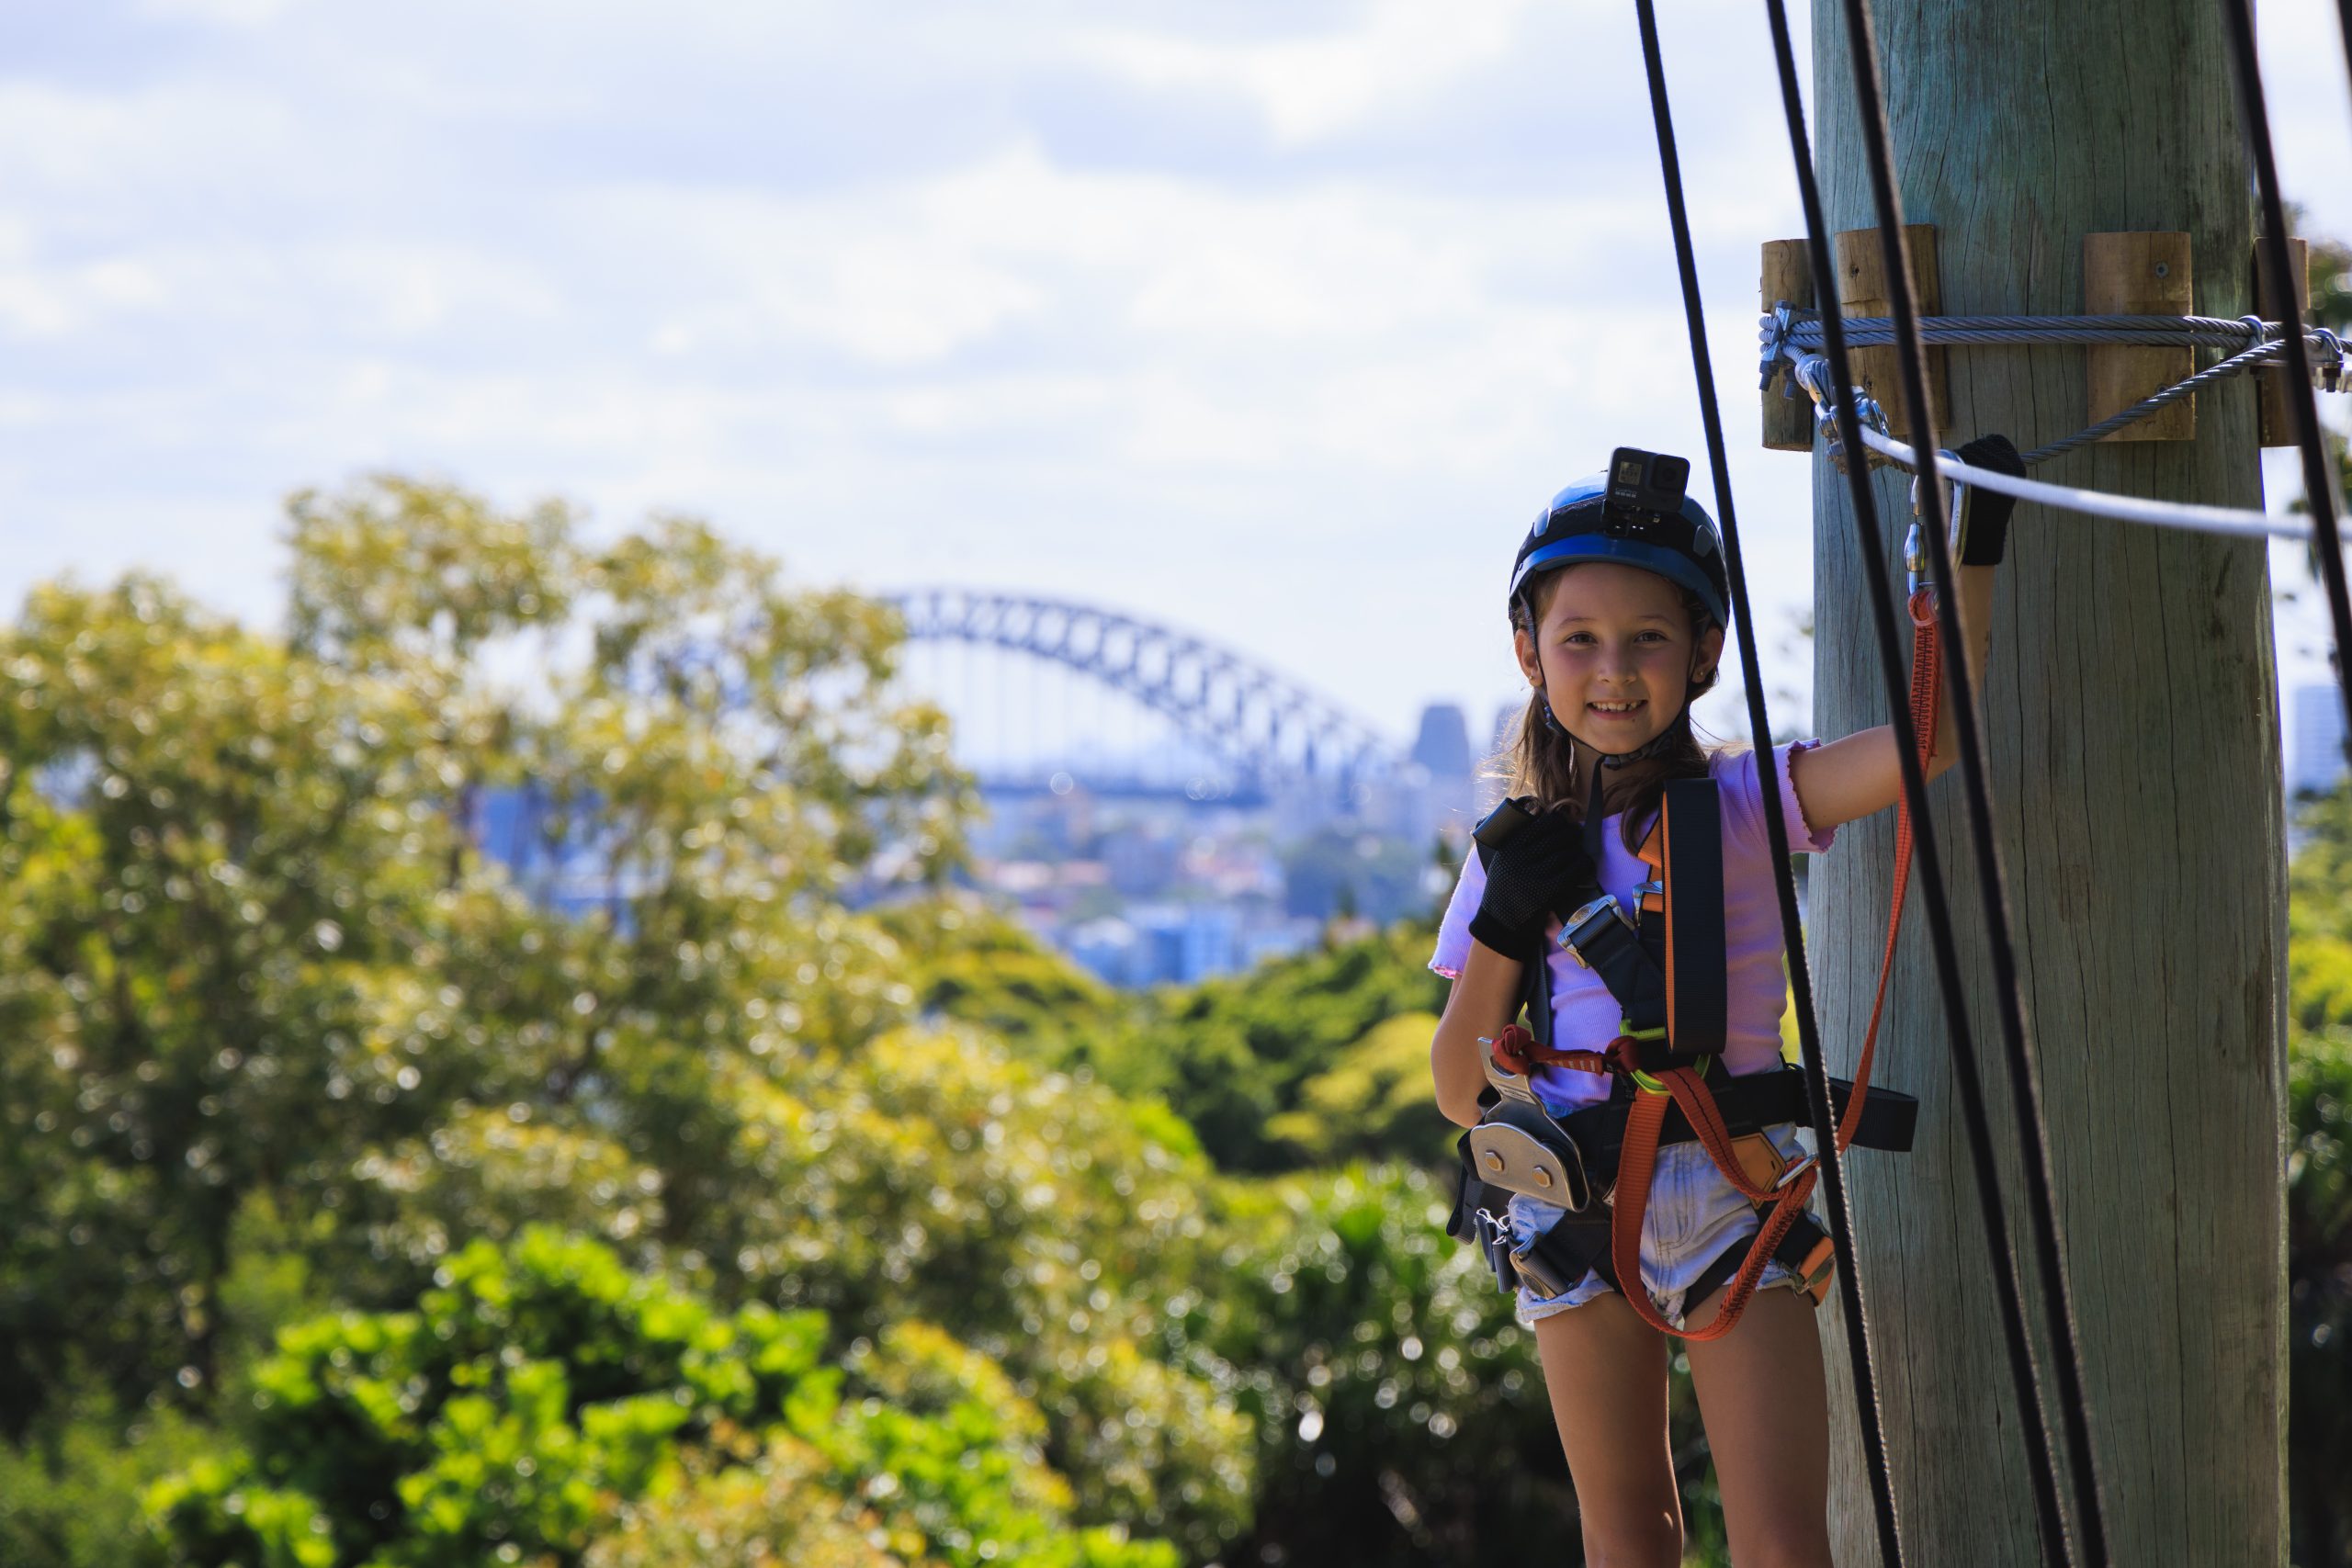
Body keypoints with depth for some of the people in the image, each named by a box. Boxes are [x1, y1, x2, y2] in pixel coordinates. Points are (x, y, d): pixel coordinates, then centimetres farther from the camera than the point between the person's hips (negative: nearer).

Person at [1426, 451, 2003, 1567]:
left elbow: (1928, 738, -15)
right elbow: (1462, 1094, 7)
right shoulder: (1521, 851, 7)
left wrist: (1969, 559, -21)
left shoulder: (1745, 805, 0)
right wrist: (1505, 924, -6)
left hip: (1732, 1192, -2)